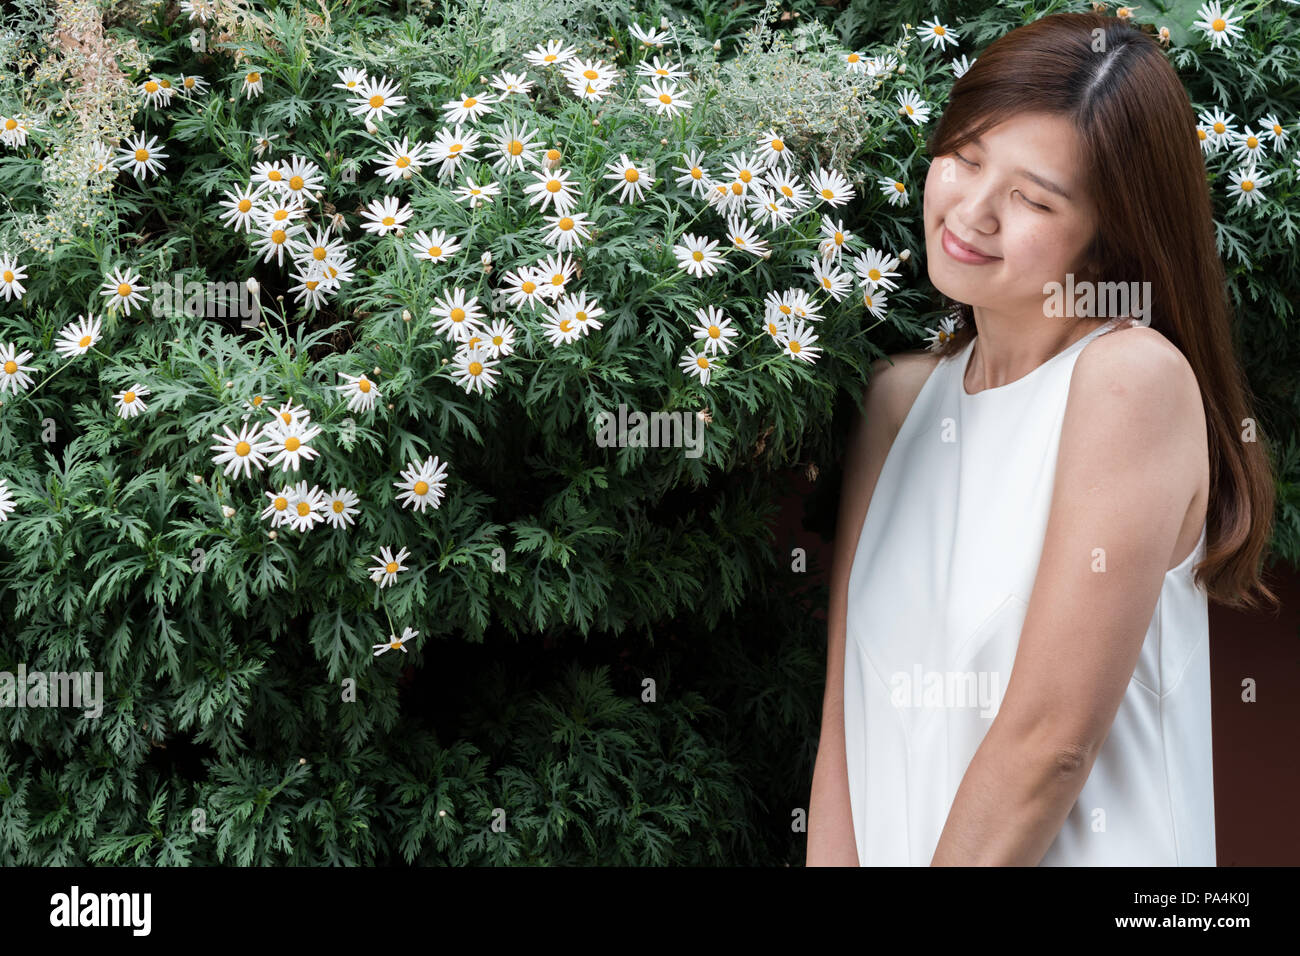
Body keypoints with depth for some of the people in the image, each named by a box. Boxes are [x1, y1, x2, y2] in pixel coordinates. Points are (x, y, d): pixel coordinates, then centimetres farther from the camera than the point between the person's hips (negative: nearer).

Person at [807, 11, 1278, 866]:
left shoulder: (1135, 377, -13)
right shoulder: (898, 395, 6)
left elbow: (1050, 742, -17)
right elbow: (848, 710, 2)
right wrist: (832, 860, -6)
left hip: (1082, 851, -4)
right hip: (891, 848, 4)